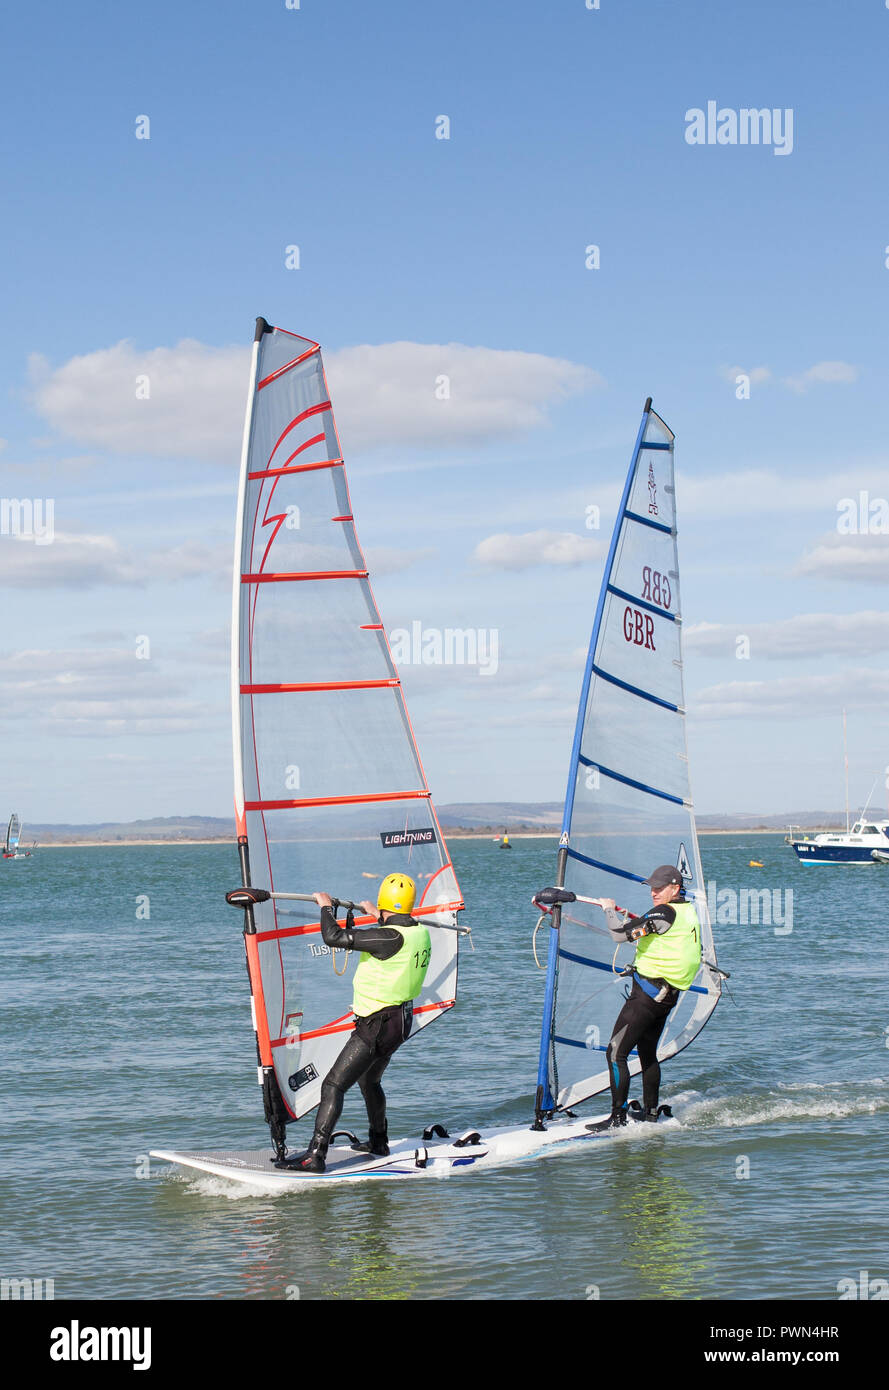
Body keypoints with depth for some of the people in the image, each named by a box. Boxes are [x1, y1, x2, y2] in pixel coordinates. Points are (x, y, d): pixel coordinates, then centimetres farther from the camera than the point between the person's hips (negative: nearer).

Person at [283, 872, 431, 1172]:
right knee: (369, 1080, 30)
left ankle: (315, 1156, -15)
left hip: (378, 1025, -9)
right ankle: (379, 1142, 42)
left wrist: (326, 906, -10)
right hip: (401, 1020, 9)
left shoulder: (389, 938, -24)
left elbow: (333, 937, -26)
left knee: (333, 1086, -9)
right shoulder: (421, 933, 1)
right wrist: (379, 918, 38)